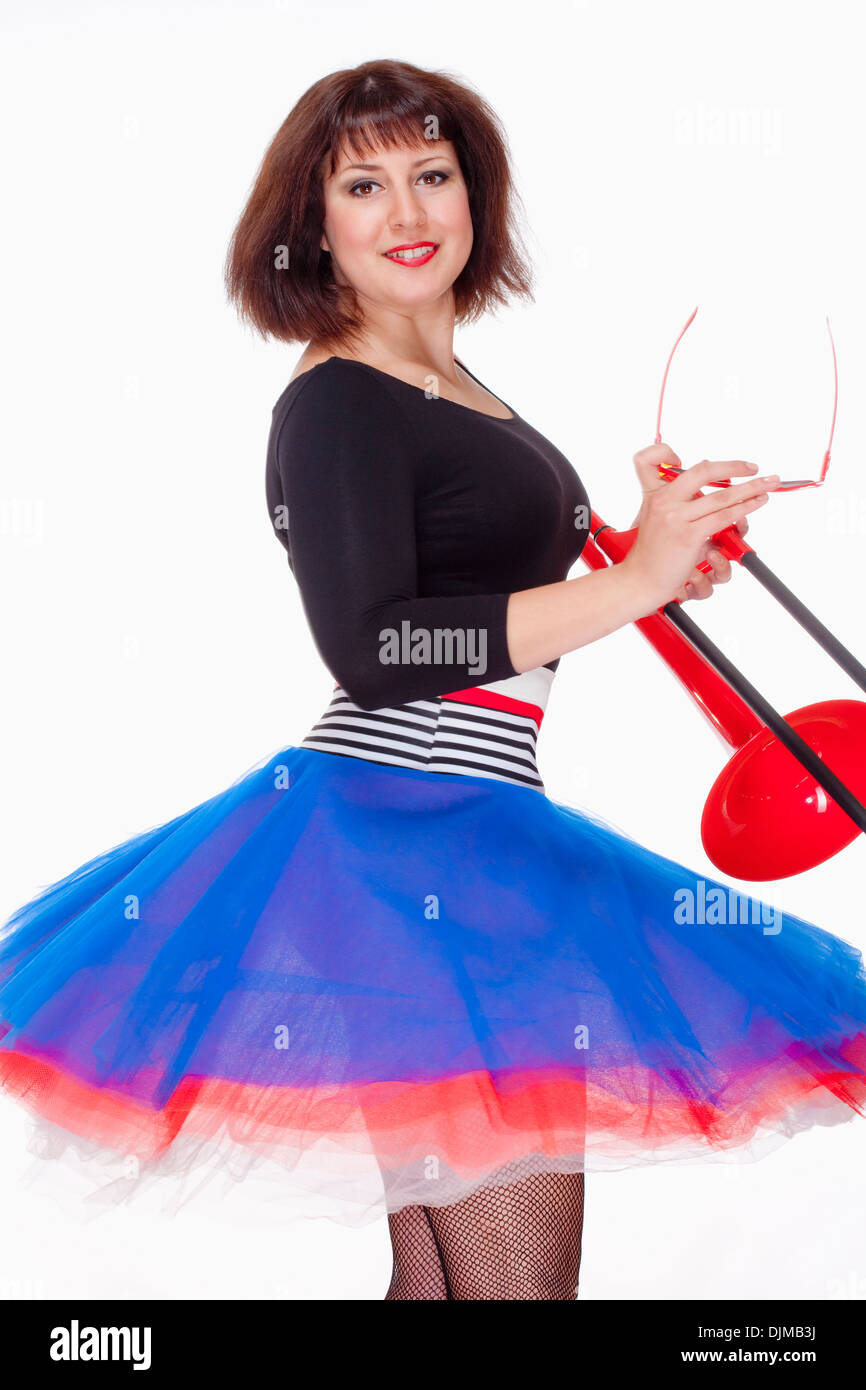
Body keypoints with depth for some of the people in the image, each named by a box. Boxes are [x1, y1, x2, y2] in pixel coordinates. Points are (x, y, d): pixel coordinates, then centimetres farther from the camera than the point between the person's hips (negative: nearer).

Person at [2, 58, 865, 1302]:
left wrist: (653, 560, 12)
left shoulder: (454, 394, 18)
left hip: (463, 831, 10)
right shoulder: (336, 405, -10)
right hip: (405, 837, -9)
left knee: (437, 1274, 15)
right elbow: (374, 652, -21)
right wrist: (628, 583, -19)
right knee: (520, 1279, -7)